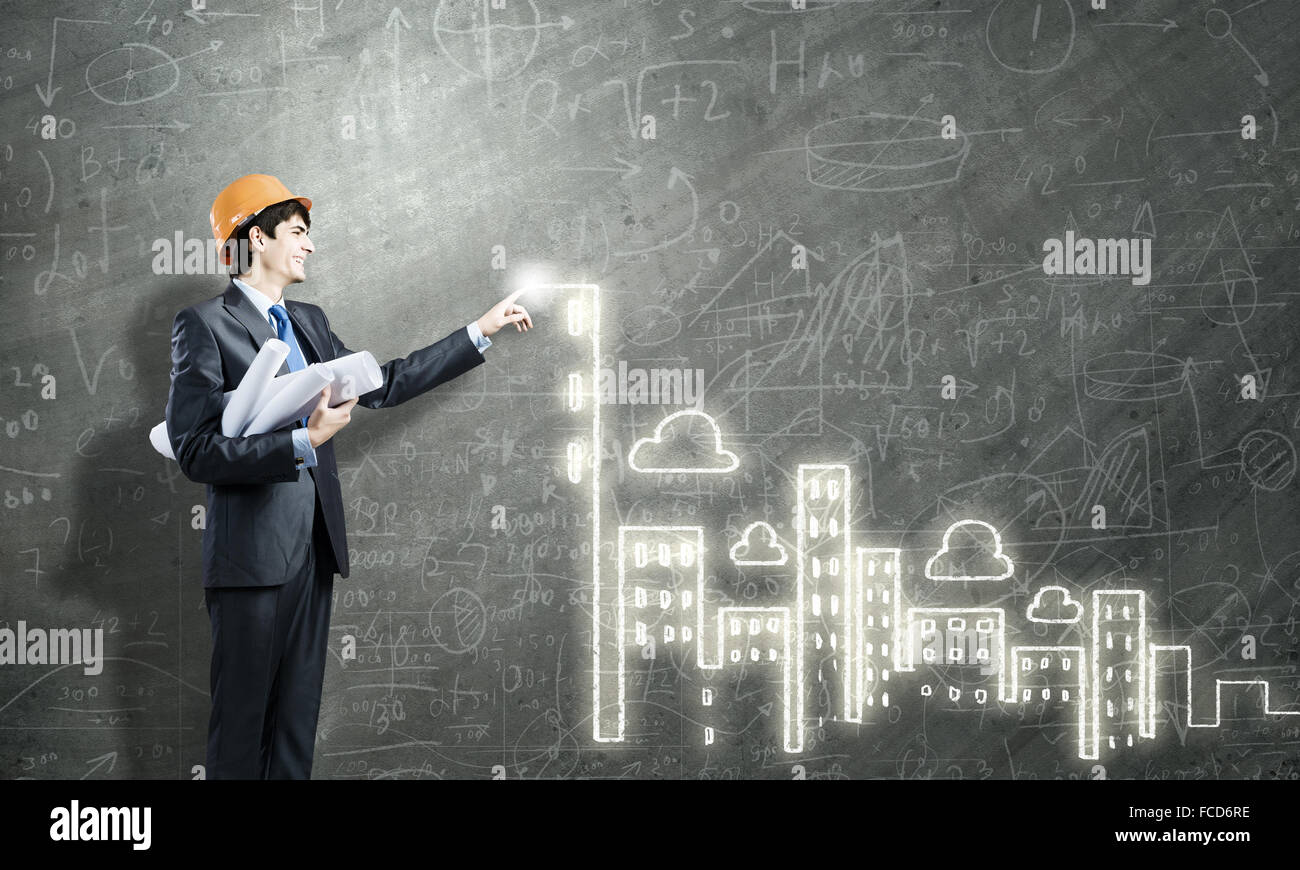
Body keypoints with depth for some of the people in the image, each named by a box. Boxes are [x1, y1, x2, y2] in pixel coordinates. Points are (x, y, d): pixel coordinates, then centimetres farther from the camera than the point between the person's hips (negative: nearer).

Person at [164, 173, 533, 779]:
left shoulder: (308, 323, 16)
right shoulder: (205, 325, -8)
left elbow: (382, 384, 24)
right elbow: (196, 452, -15)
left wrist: (481, 332, 24)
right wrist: (305, 442, -22)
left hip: (313, 548, 8)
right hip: (252, 556, -8)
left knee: (297, 718, 9)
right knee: (241, 723, -3)